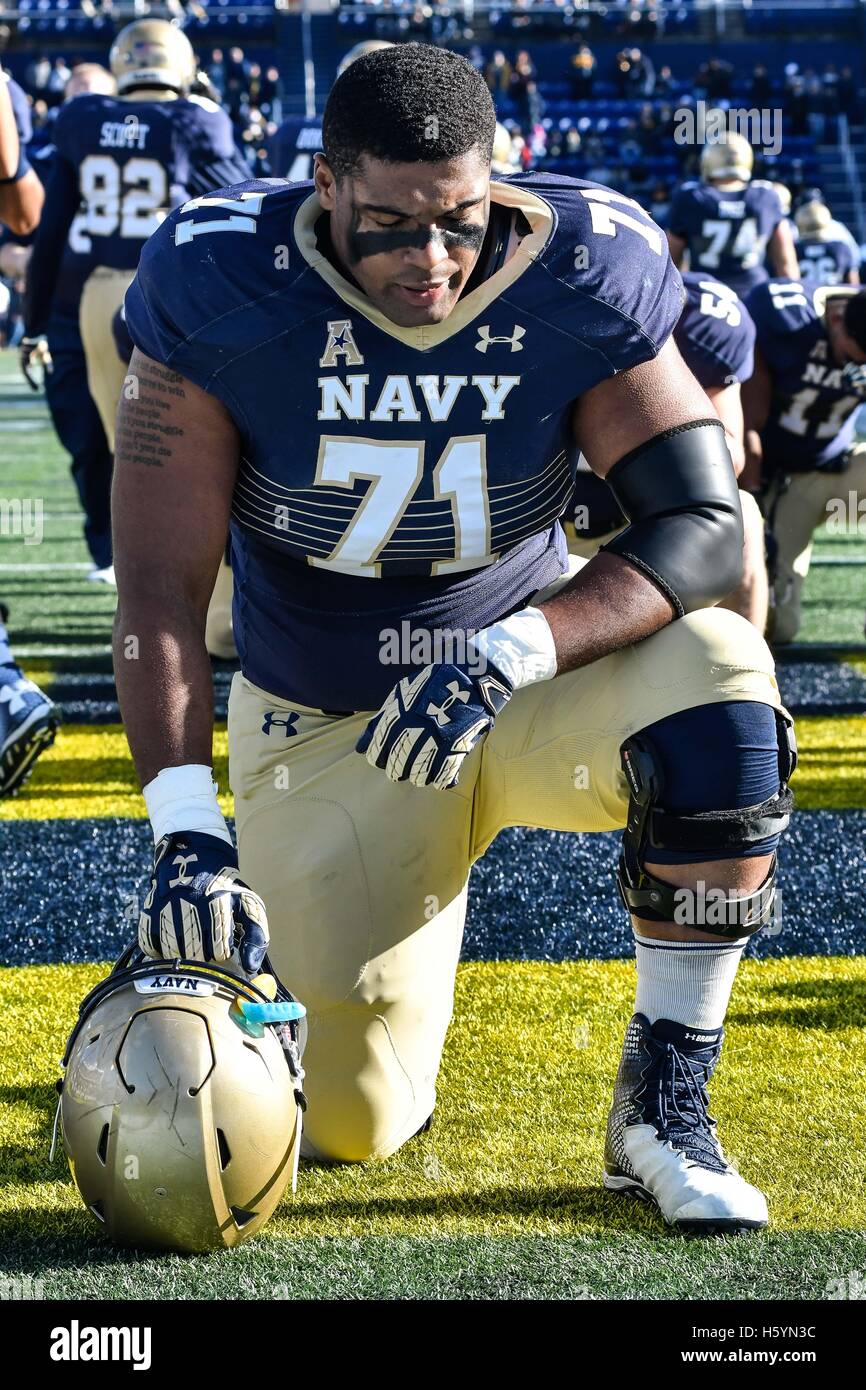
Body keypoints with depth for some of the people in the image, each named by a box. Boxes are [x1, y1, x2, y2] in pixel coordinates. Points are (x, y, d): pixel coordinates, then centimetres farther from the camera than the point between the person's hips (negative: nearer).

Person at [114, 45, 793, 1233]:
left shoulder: (581, 277, -18)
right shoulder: (224, 289, -20)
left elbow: (703, 526, -20)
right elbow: (160, 588, -20)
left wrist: (509, 654, -36)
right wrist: (187, 835, -31)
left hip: (521, 682, 0)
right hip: (321, 727, 0)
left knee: (718, 692, -34)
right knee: (350, 1126, -4)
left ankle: (662, 1107, -17)